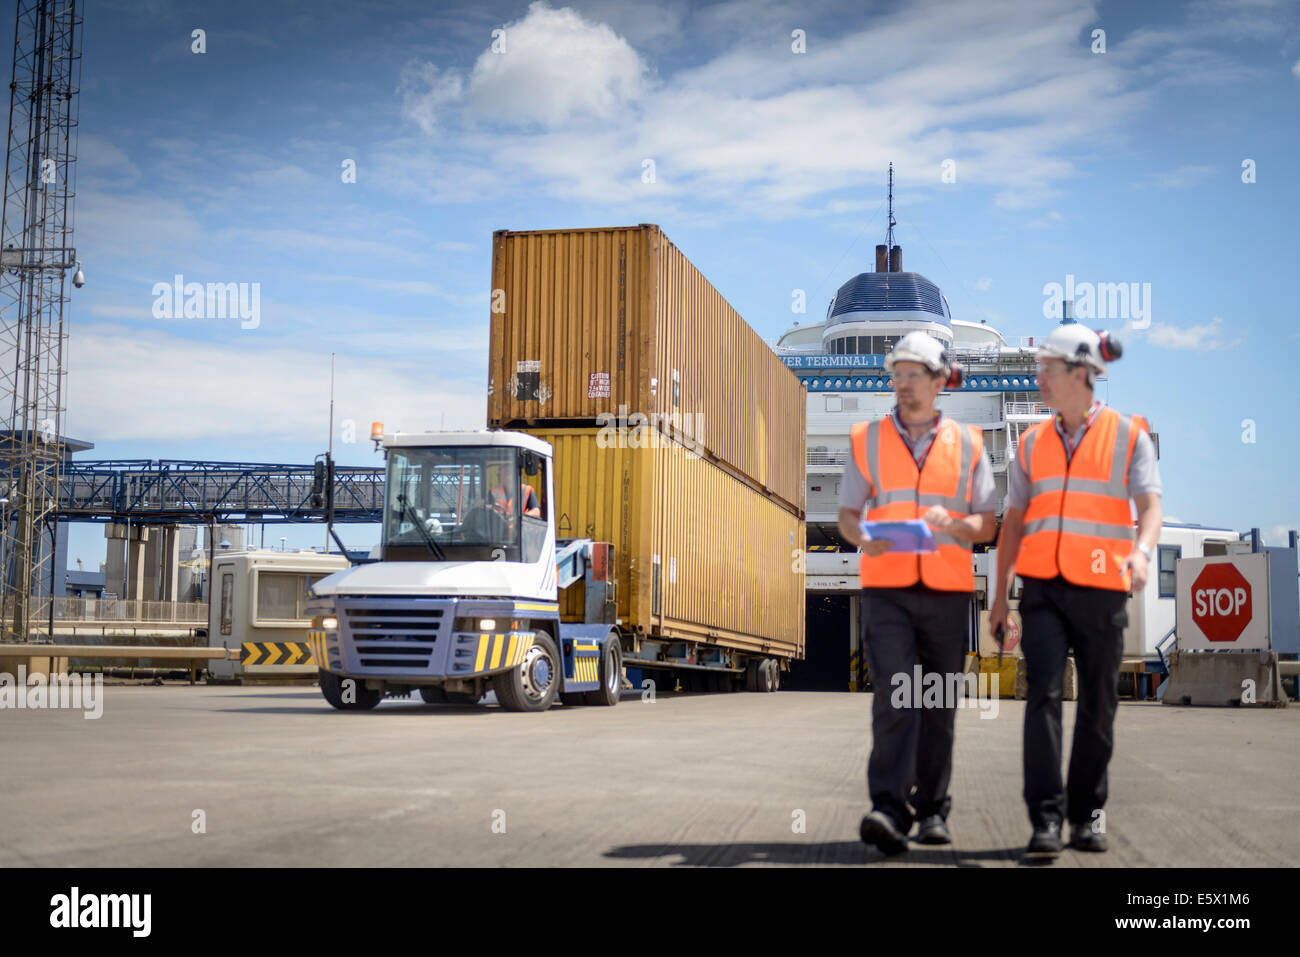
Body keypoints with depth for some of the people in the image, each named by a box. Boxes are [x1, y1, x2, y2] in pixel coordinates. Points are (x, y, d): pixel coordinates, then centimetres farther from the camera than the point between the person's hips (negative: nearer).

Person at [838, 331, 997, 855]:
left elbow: (987, 524, 7)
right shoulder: (868, 440, 9)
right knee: (894, 695, -15)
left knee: (938, 705, 6)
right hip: (886, 590, -1)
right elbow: (846, 514, 9)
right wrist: (862, 538, -14)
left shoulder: (966, 444, 8)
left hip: (947, 592, 1)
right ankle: (889, 811, -20)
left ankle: (932, 810, 18)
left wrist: (954, 524, -16)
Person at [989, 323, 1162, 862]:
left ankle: (1088, 813, 21)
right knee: (1043, 695, -12)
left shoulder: (1128, 436, 2)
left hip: (1100, 591, -2)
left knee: (1097, 707, 6)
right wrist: (999, 597, 12)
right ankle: (1046, 819, -13)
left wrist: (1141, 551, -31)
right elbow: (1013, 523, 15)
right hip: (1043, 589, 2)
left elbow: (1150, 508, -9)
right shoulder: (1034, 443, 13)